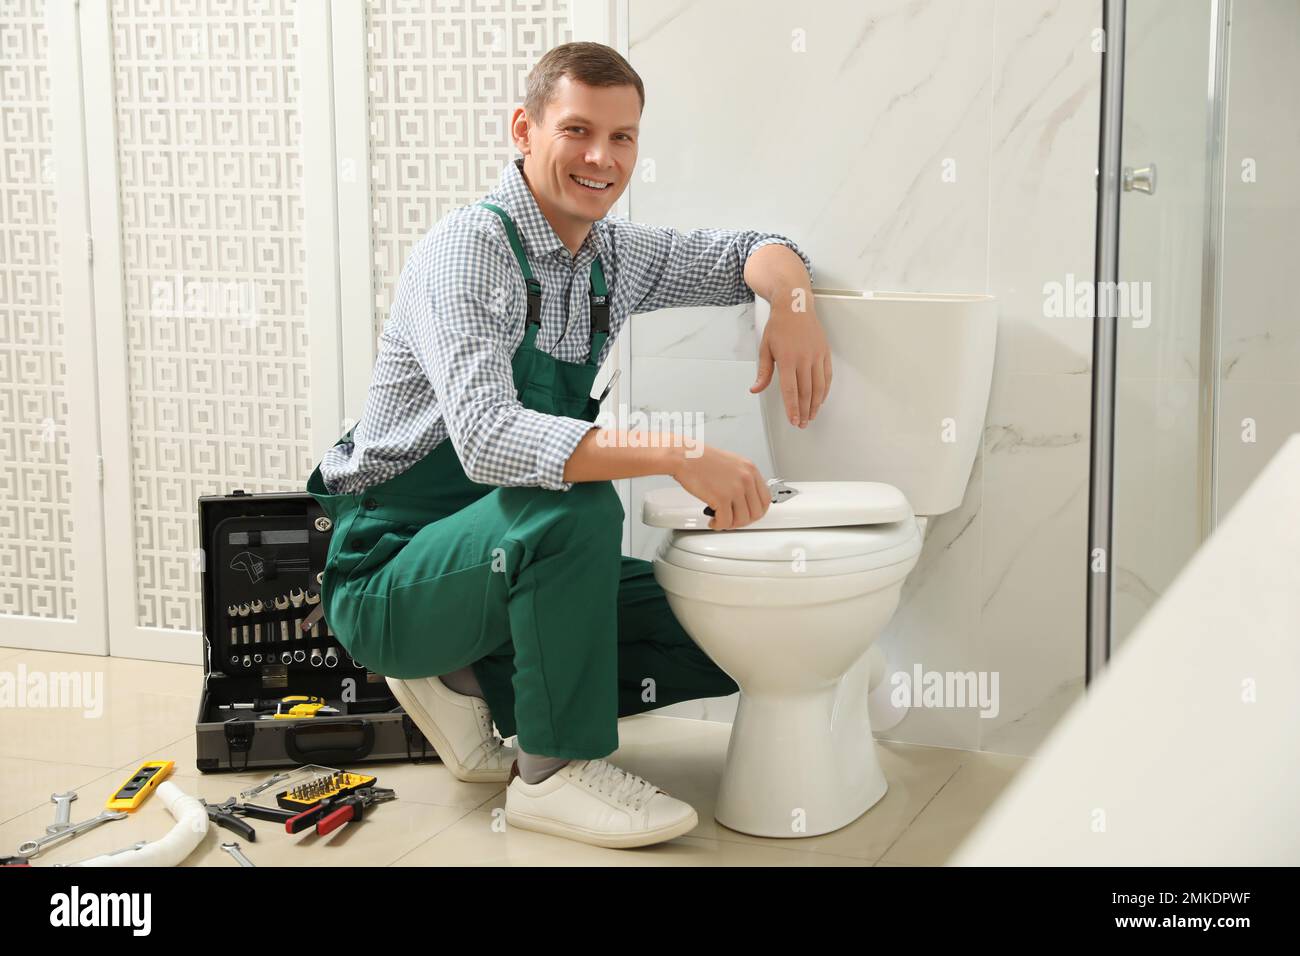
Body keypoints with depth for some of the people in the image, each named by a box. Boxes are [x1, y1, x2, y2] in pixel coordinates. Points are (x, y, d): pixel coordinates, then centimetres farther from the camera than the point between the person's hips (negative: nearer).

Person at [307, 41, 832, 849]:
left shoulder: (613, 253, 3)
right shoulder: (467, 249, -20)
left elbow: (749, 250, 16)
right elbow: (488, 439, -34)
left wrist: (793, 302, -9)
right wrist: (675, 454, -41)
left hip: (508, 560, 8)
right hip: (390, 573, -7)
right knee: (576, 505, -34)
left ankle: (470, 683, 6)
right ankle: (557, 769, -17)